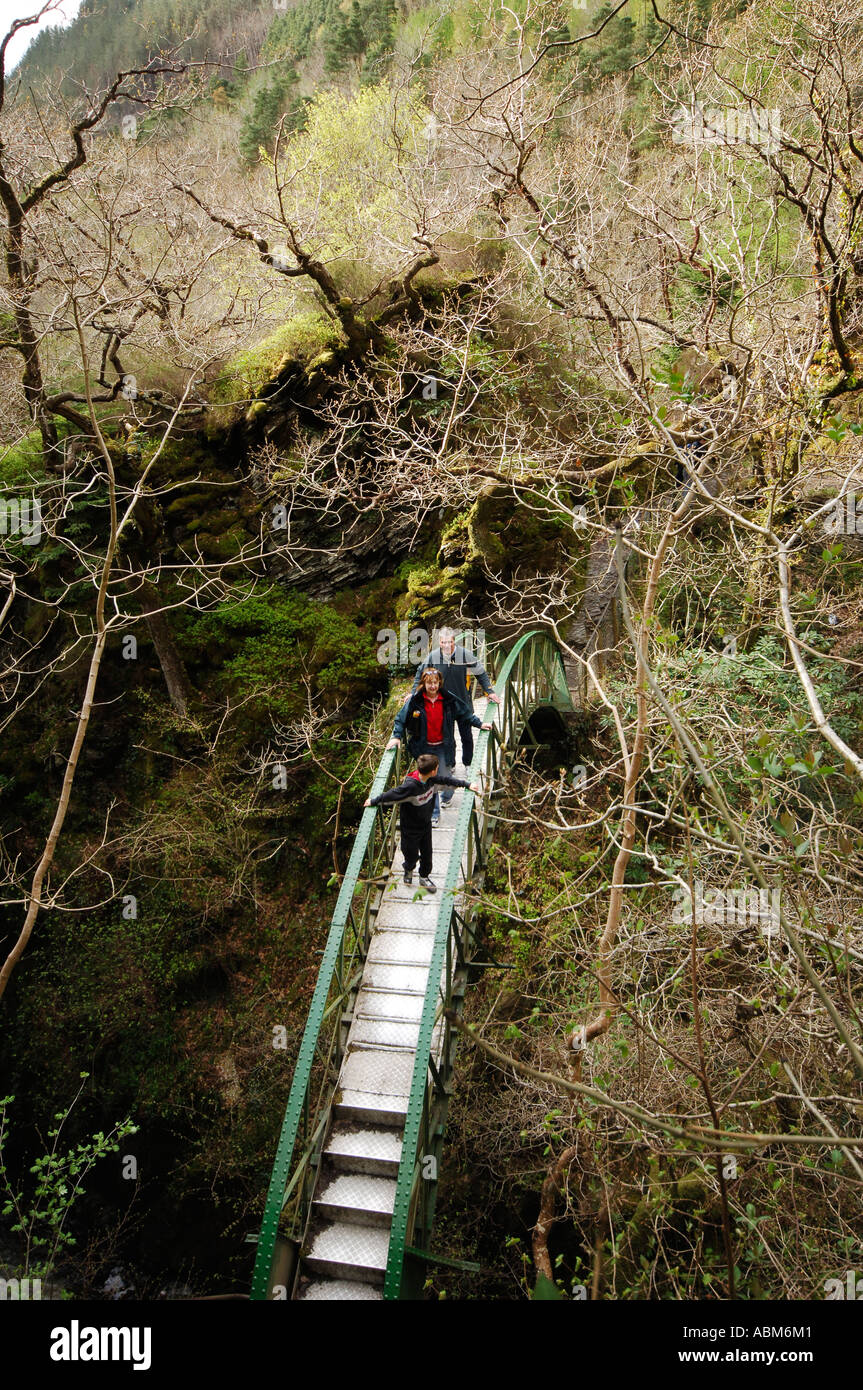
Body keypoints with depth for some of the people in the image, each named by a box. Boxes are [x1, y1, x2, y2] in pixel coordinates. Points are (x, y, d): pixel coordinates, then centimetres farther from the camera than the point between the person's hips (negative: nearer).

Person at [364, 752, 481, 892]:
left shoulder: (432, 779, -15)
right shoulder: (410, 786, -37)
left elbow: (446, 780, 4)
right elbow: (391, 795, -25)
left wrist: (467, 785, 10)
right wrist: (373, 801, -13)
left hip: (426, 824, 6)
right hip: (410, 828, -6)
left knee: (427, 852, 18)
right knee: (412, 854, 14)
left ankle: (424, 877, 43)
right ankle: (408, 870, 49)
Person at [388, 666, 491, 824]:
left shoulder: (448, 699, -5)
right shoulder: (415, 701, -9)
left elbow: (466, 712, 9)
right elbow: (401, 719, -1)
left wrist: (479, 724, 9)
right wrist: (396, 737, -9)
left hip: (443, 747, 1)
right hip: (424, 748, -1)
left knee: (445, 777, 6)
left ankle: (447, 797, 43)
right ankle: (434, 814, 15)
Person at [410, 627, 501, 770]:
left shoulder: (465, 655, -14)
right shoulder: (433, 656, -10)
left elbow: (481, 673, 0)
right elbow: (420, 674, 8)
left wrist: (489, 691, -3)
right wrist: (414, 693, 4)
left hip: (463, 704, -1)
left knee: (466, 736, 10)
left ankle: (468, 765, 28)